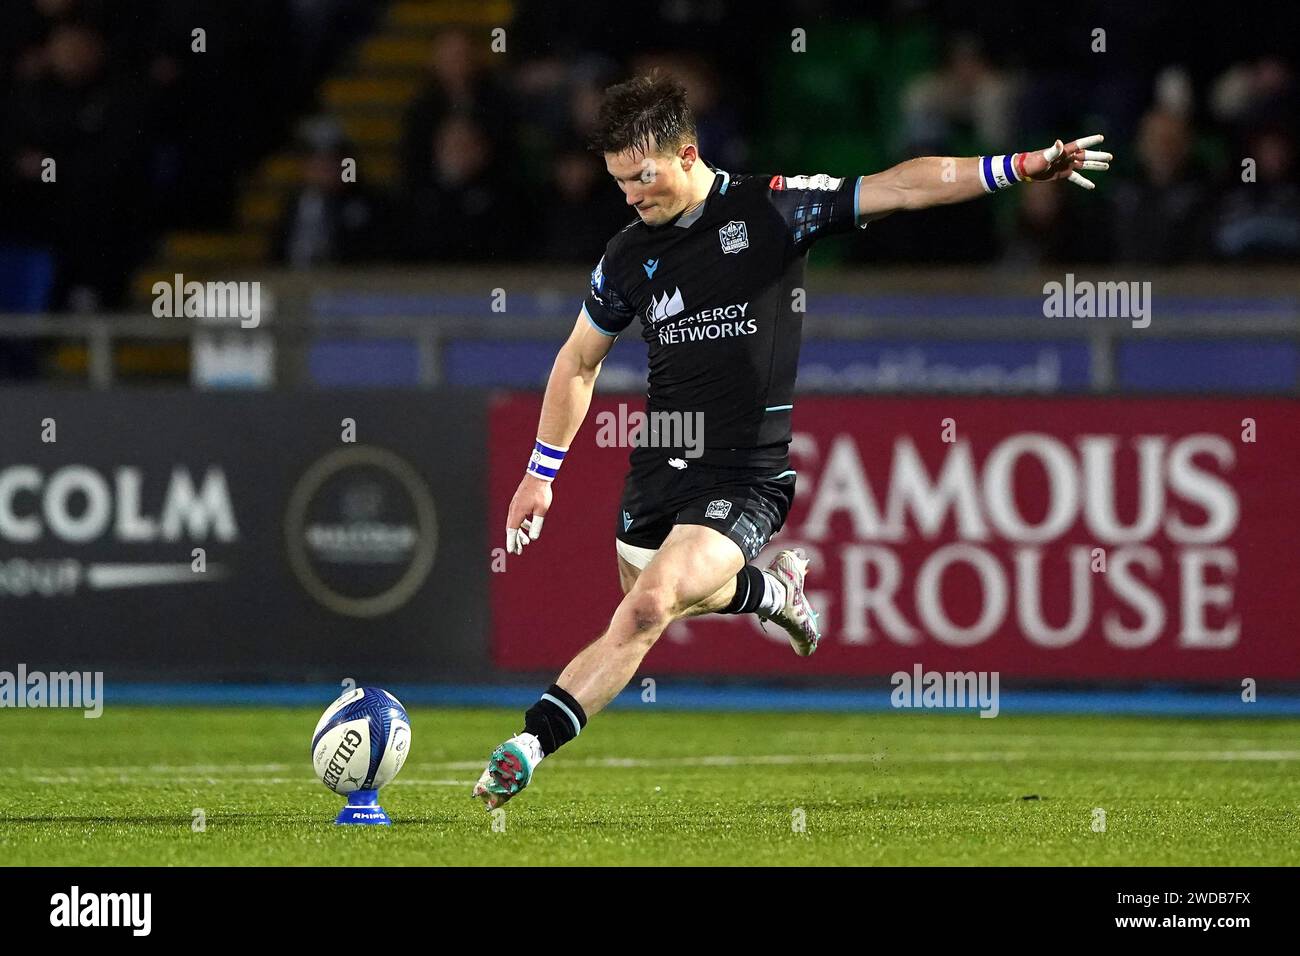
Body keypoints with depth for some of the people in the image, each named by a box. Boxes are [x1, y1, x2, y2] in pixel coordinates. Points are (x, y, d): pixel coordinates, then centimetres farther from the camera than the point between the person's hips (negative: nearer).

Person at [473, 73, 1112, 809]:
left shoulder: (774, 209, -7)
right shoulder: (629, 255, 5)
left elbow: (901, 188, -8)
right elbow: (579, 361, 19)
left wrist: (1018, 167, -17)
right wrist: (540, 473, 17)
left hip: (748, 474, -6)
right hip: (659, 466, 6)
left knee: (646, 610, -20)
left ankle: (528, 749, -20)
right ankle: (773, 589, 40)